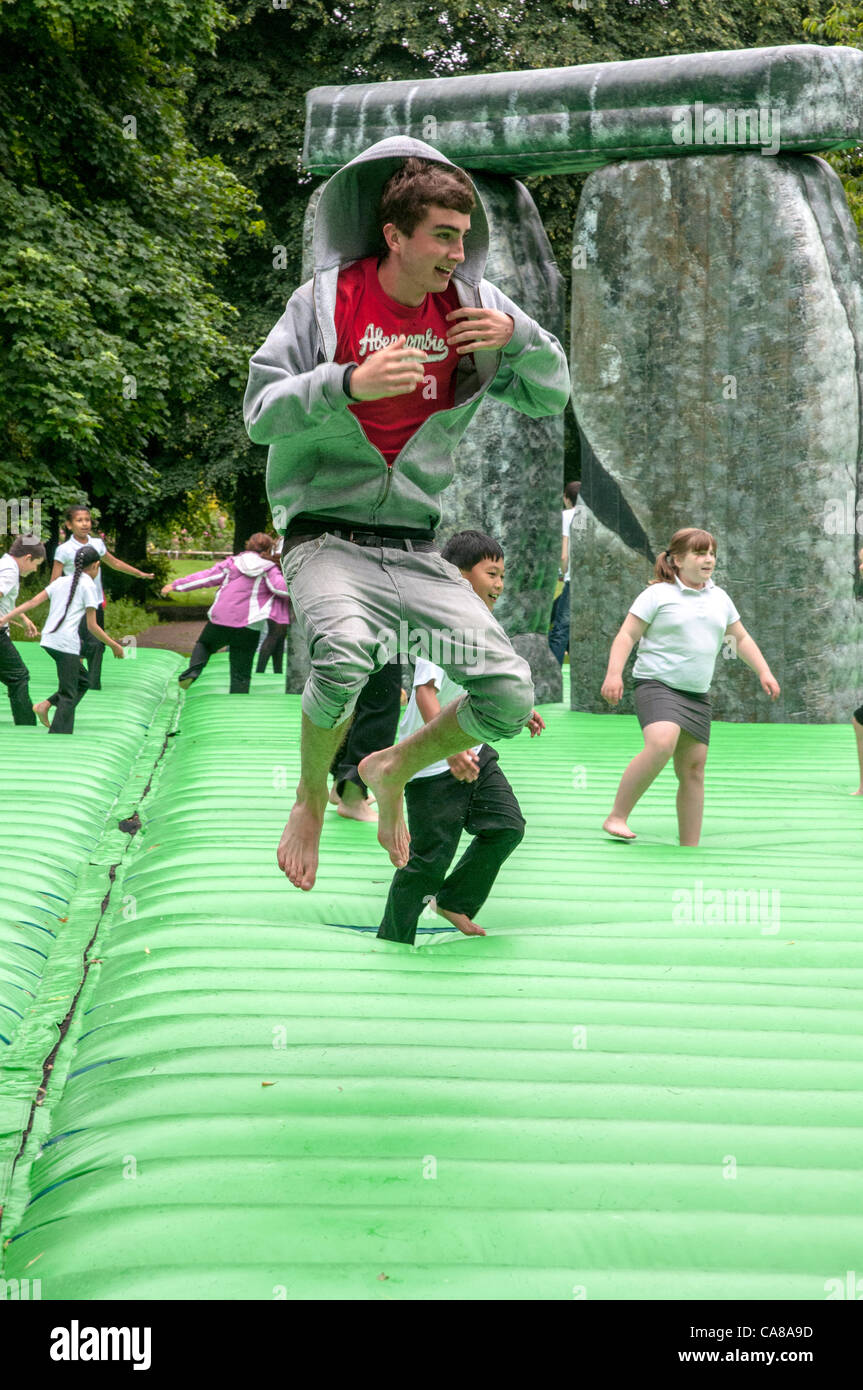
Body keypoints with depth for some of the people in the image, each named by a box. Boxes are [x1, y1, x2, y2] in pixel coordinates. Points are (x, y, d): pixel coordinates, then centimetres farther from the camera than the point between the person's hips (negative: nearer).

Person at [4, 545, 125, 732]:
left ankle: (45, 705, 6)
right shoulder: (88, 586, -2)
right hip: (67, 643, -7)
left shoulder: (61, 581, 16)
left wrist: (5, 618, 8)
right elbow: (91, 626, -5)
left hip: (49, 639, 7)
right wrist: (114, 645, 4)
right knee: (68, 695, 0)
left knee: (83, 681, 20)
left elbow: (33, 602, 8)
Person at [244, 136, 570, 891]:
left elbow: (553, 395, 10)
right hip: (330, 538, -4)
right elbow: (261, 410, -8)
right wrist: (349, 384, -24)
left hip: (419, 551, 4)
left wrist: (519, 337, -11)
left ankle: (395, 769, 22)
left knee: (510, 698, -9)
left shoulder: (472, 304, 6)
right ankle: (312, 799, -3)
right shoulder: (327, 298, -3)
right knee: (345, 656, -35)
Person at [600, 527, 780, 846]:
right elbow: (627, 635, -5)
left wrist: (763, 671, 18)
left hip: (698, 694, 6)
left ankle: (690, 847, 12)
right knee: (661, 744, -31)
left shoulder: (719, 597, 16)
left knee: (694, 767, 4)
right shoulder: (658, 594, -3)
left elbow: (741, 638, 28)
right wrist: (614, 673, -17)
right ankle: (617, 817, -23)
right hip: (657, 684, -6)